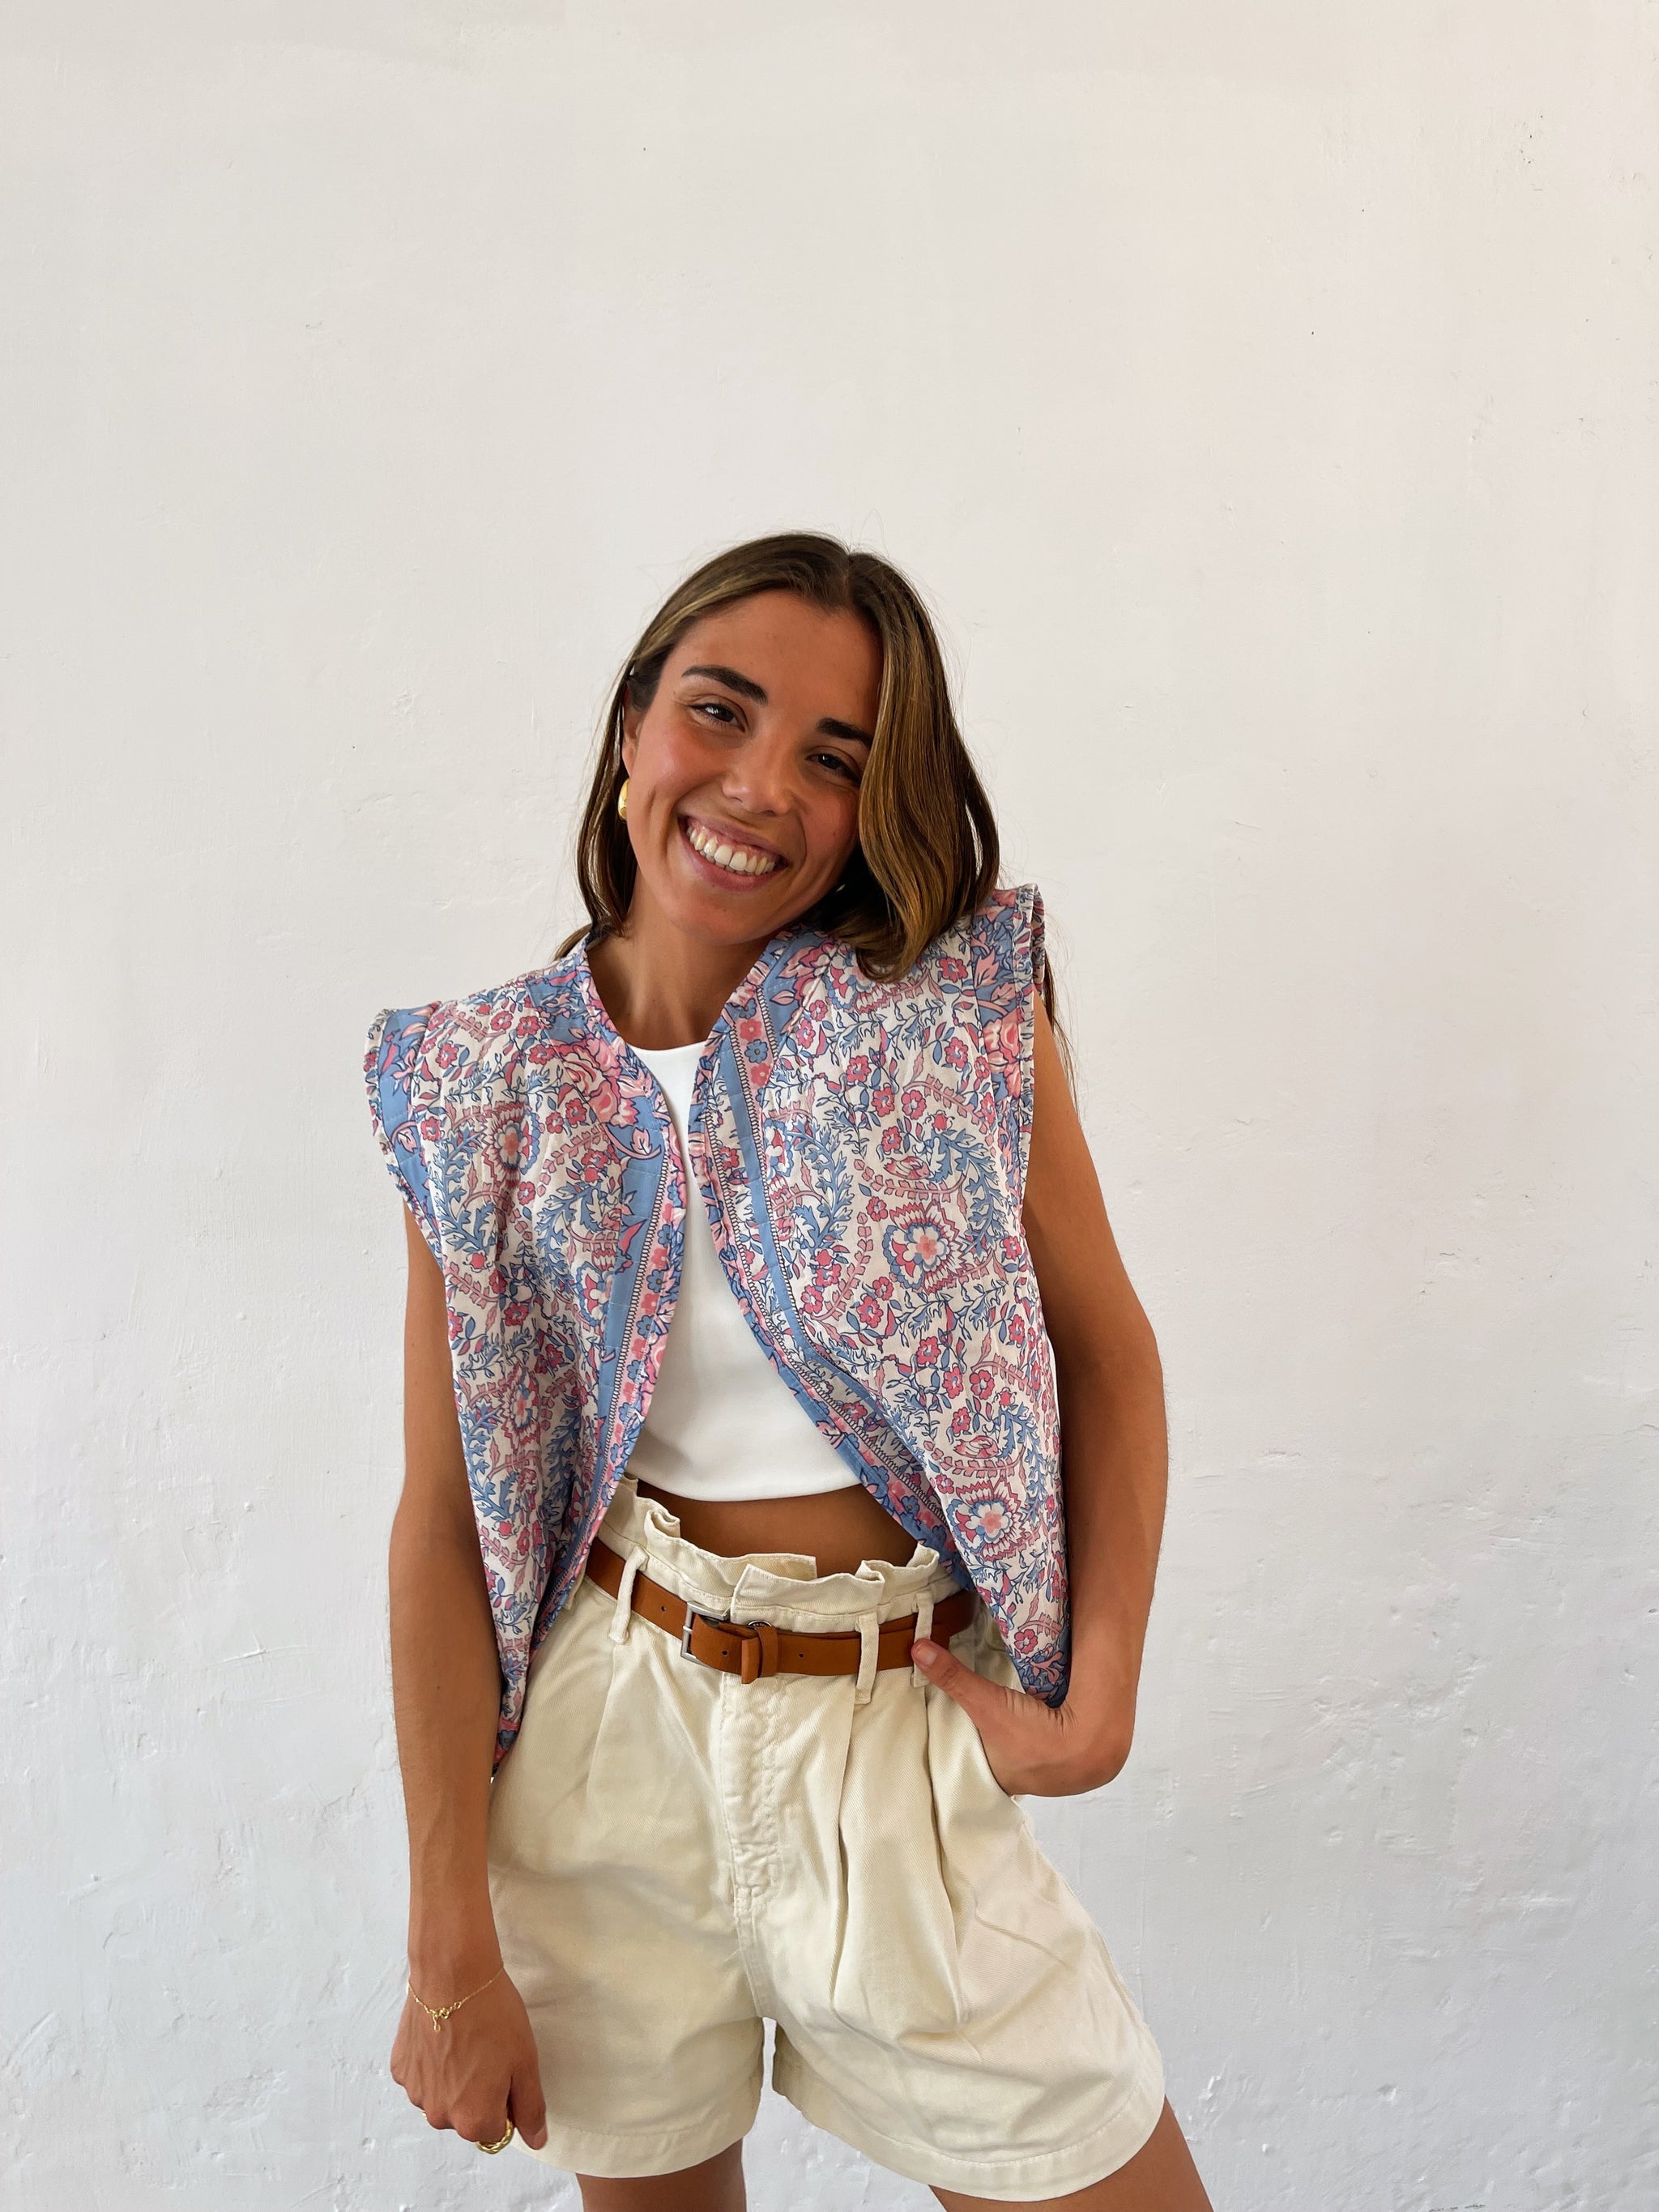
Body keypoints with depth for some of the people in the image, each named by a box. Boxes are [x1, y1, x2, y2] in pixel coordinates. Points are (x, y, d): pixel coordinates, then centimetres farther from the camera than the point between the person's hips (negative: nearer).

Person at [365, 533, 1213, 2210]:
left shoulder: (962, 1002, -9)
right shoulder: (488, 1087, -6)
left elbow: (1110, 1354, -1)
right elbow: (443, 1520, -6)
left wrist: (1096, 1707, -7)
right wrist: (451, 1950, -6)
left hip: (900, 1737, 0)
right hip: (605, 1737, 1)